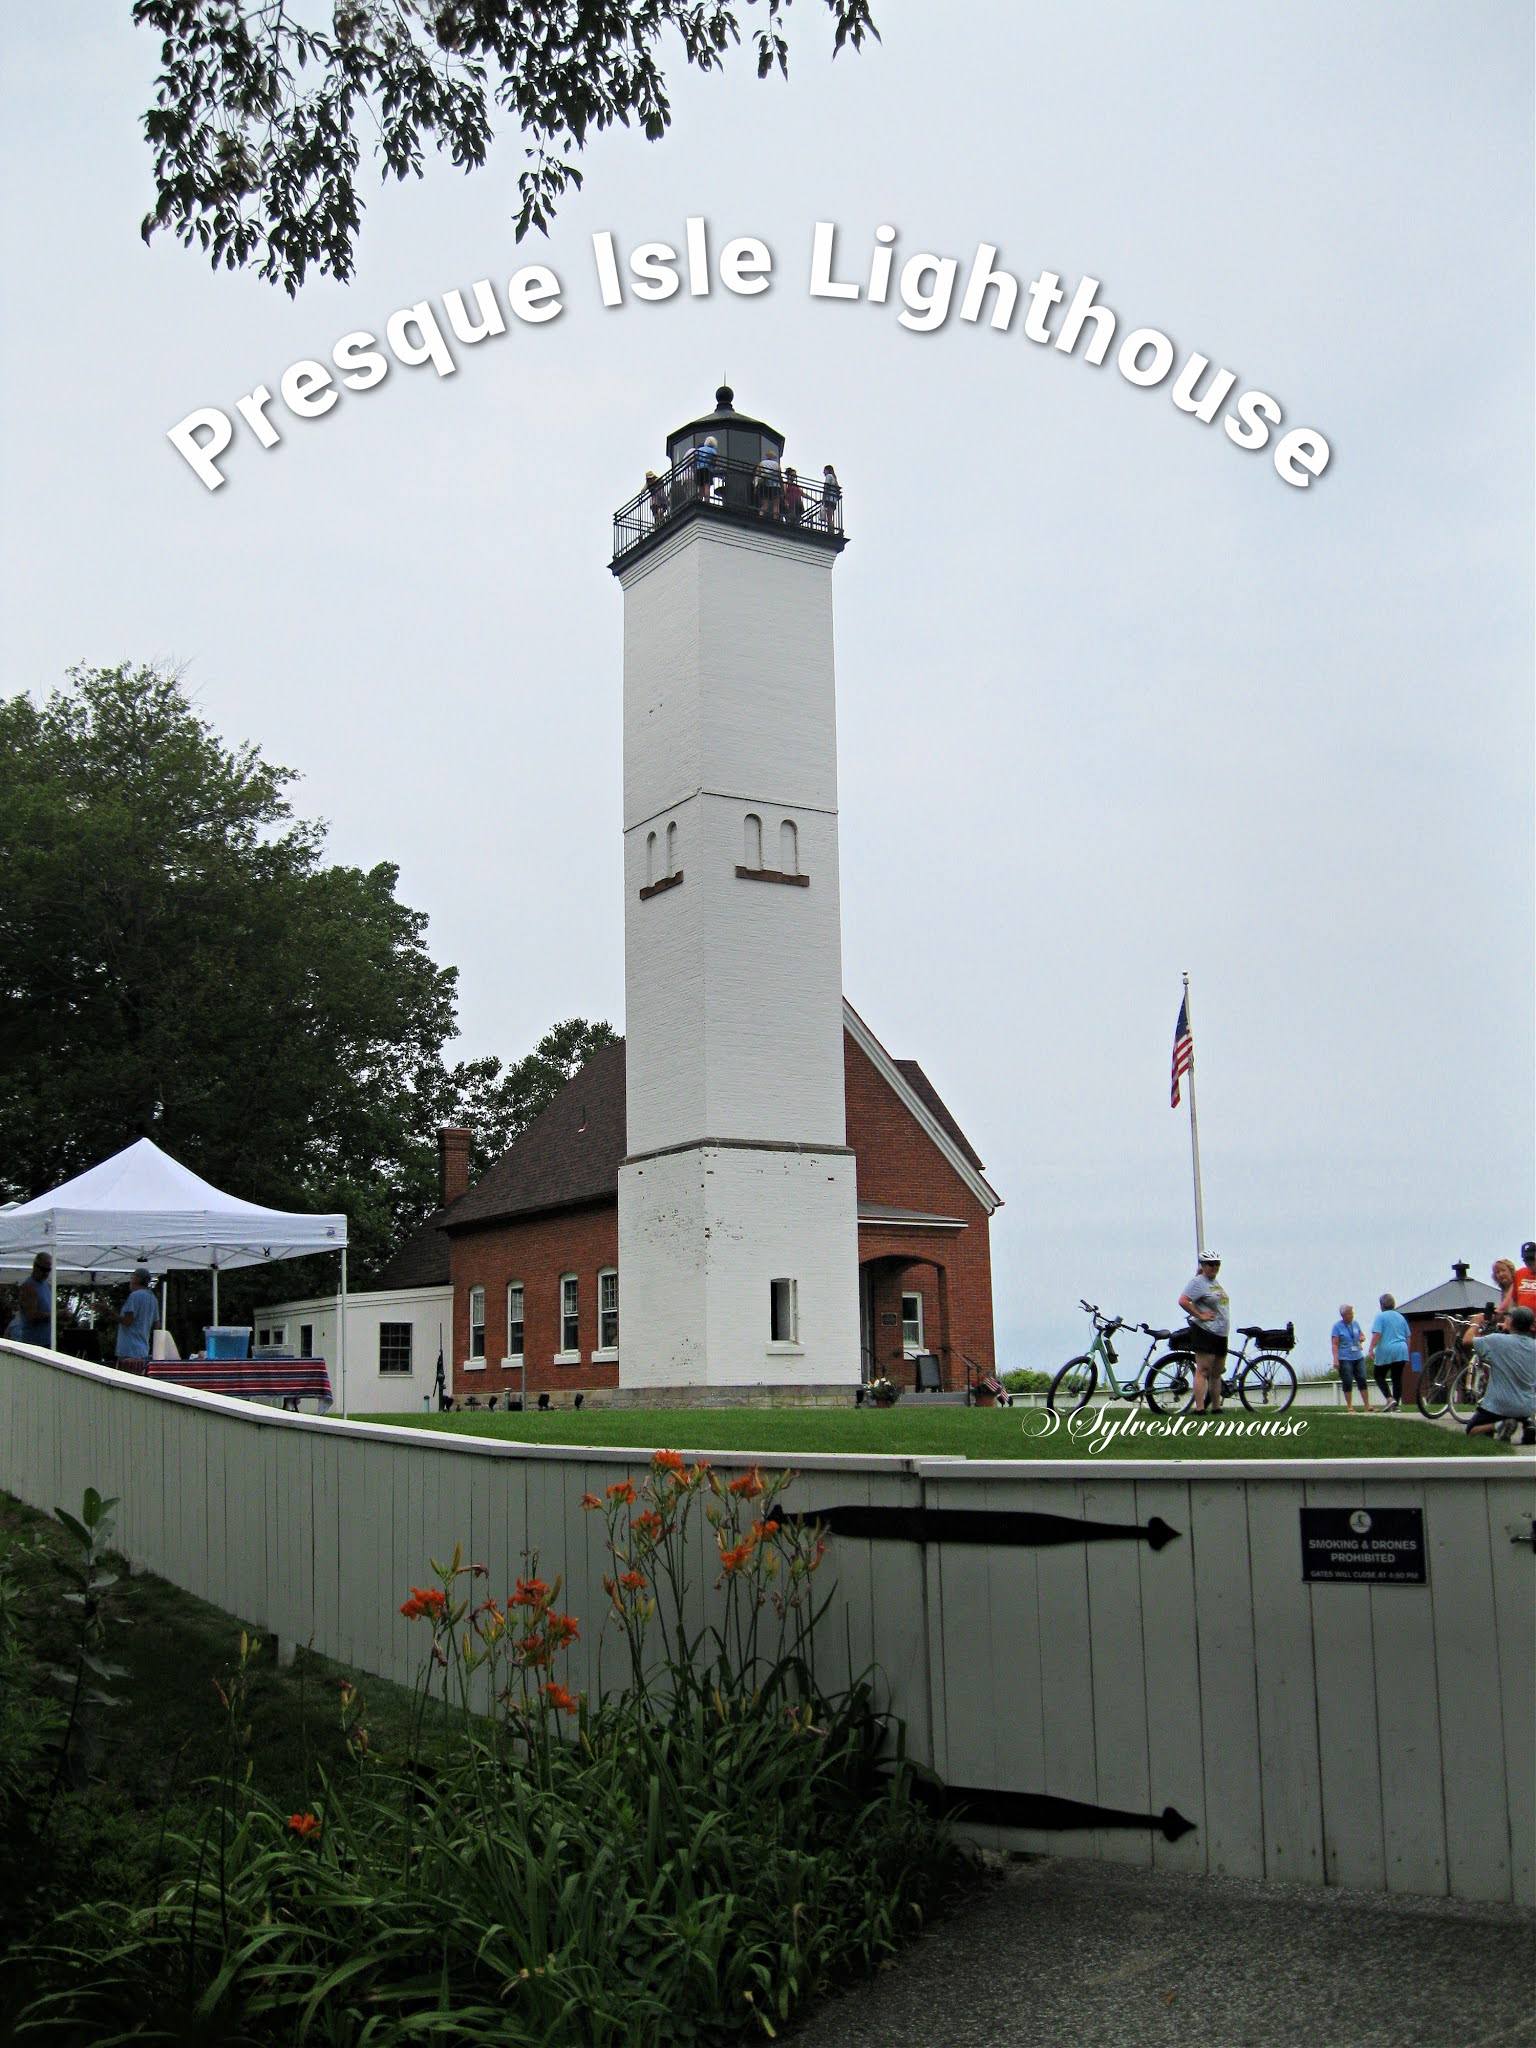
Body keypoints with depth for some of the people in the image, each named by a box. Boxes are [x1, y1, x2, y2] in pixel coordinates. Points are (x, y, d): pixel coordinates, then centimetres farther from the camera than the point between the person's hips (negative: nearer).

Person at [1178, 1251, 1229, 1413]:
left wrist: (1225, 1323, 18)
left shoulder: (1216, 1282, 19)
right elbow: (1183, 1301, -21)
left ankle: (1216, 1408, 22)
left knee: (1216, 1373, 14)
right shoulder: (1198, 1282, -9)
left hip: (1221, 1334, 9)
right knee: (1203, 1371, -13)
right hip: (1205, 1332, -9)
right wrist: (1200, 1315, -18)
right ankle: (1199, 1409, -16)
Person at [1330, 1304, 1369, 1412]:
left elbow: (1362, 1335, 24)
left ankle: (1367, 1405, 5)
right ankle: (1349, 1406, 5)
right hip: (1345, 1359, -4)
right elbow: (1335, 1344, -7)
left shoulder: (1355, 1324, 10)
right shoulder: (1337, 1326, -4)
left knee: (1362, 1380, 1)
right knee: (1348, 1383, -3)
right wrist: (1336, 1359, -16)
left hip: (1358, 1357, 4)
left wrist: (1362, 1338, -1)